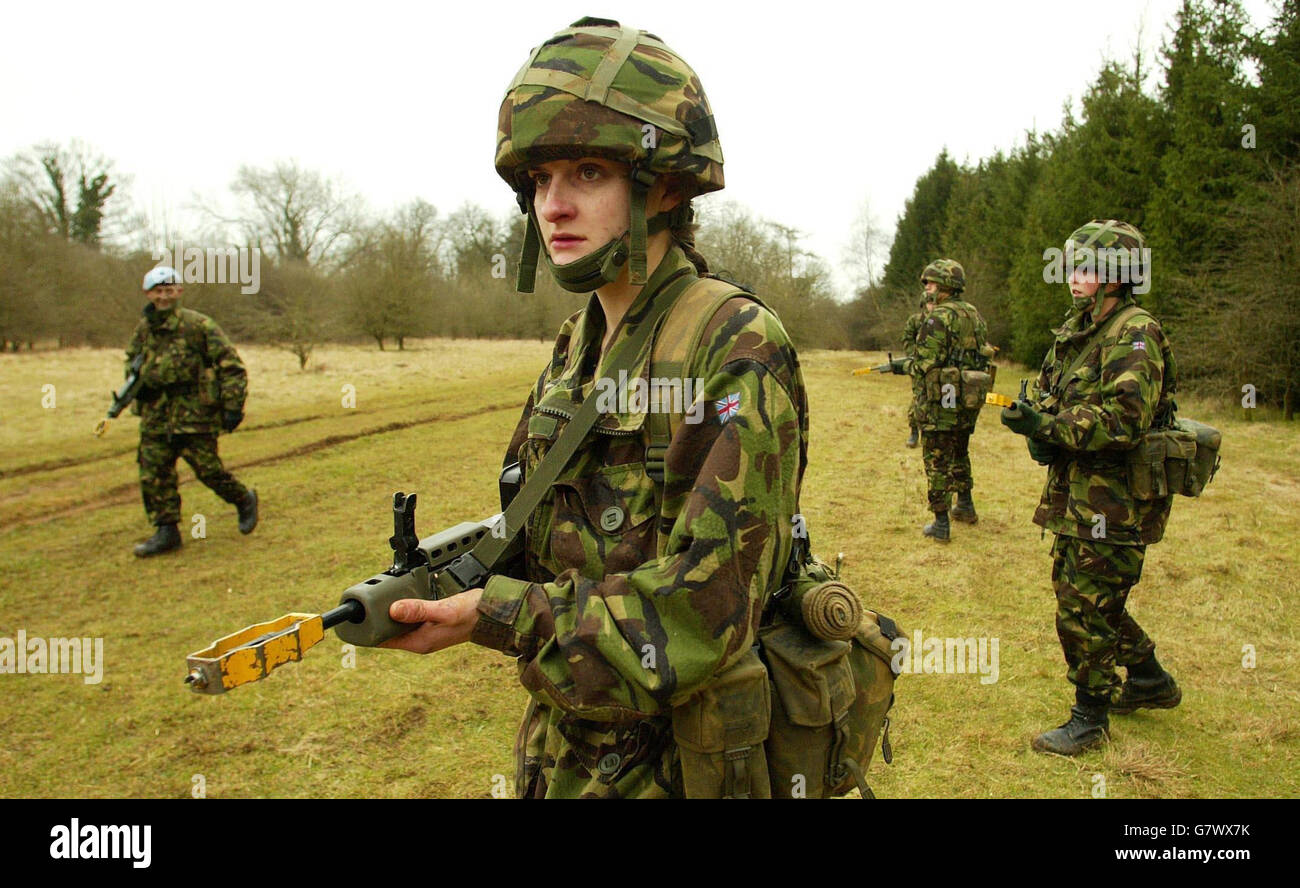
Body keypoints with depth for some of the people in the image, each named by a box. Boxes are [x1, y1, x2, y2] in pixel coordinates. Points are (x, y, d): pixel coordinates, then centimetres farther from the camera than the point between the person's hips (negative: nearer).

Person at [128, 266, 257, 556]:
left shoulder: (199, 325, -9)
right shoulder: (143, 329, 9)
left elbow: (231, 366, -8)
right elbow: (131, 361, 28)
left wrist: (233, 406, -13)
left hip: (195, 414, -6)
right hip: (155, 415, 6)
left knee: (208, 469, -2)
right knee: (153, 473, 3)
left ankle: (244, 500, 25)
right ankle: (166, 531, 13)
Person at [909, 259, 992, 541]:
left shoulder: (939, 318, -16)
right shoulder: (974, 314, 9)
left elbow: (926, 364, -21)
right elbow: (983, 355, 15)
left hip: (941, 403, -8)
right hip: (969, 402, 8)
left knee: (937, 463, -1)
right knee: (960, 454, 25)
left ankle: (940, 524, 2)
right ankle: (965, 506, 38)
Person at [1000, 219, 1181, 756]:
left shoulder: (1134, 334, -16)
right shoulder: (1075, 329, 12)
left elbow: (1126, 417, -26)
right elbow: (1046, 388, 18)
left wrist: (1052, 428, -29)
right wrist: (1039, 426, -2)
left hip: (1114, 499, -9)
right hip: (1074, 490, 9)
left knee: (1084, 605, -2)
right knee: (1075, 589, 20)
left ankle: (1091, 716, 15)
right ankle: (1150, 680, 39)